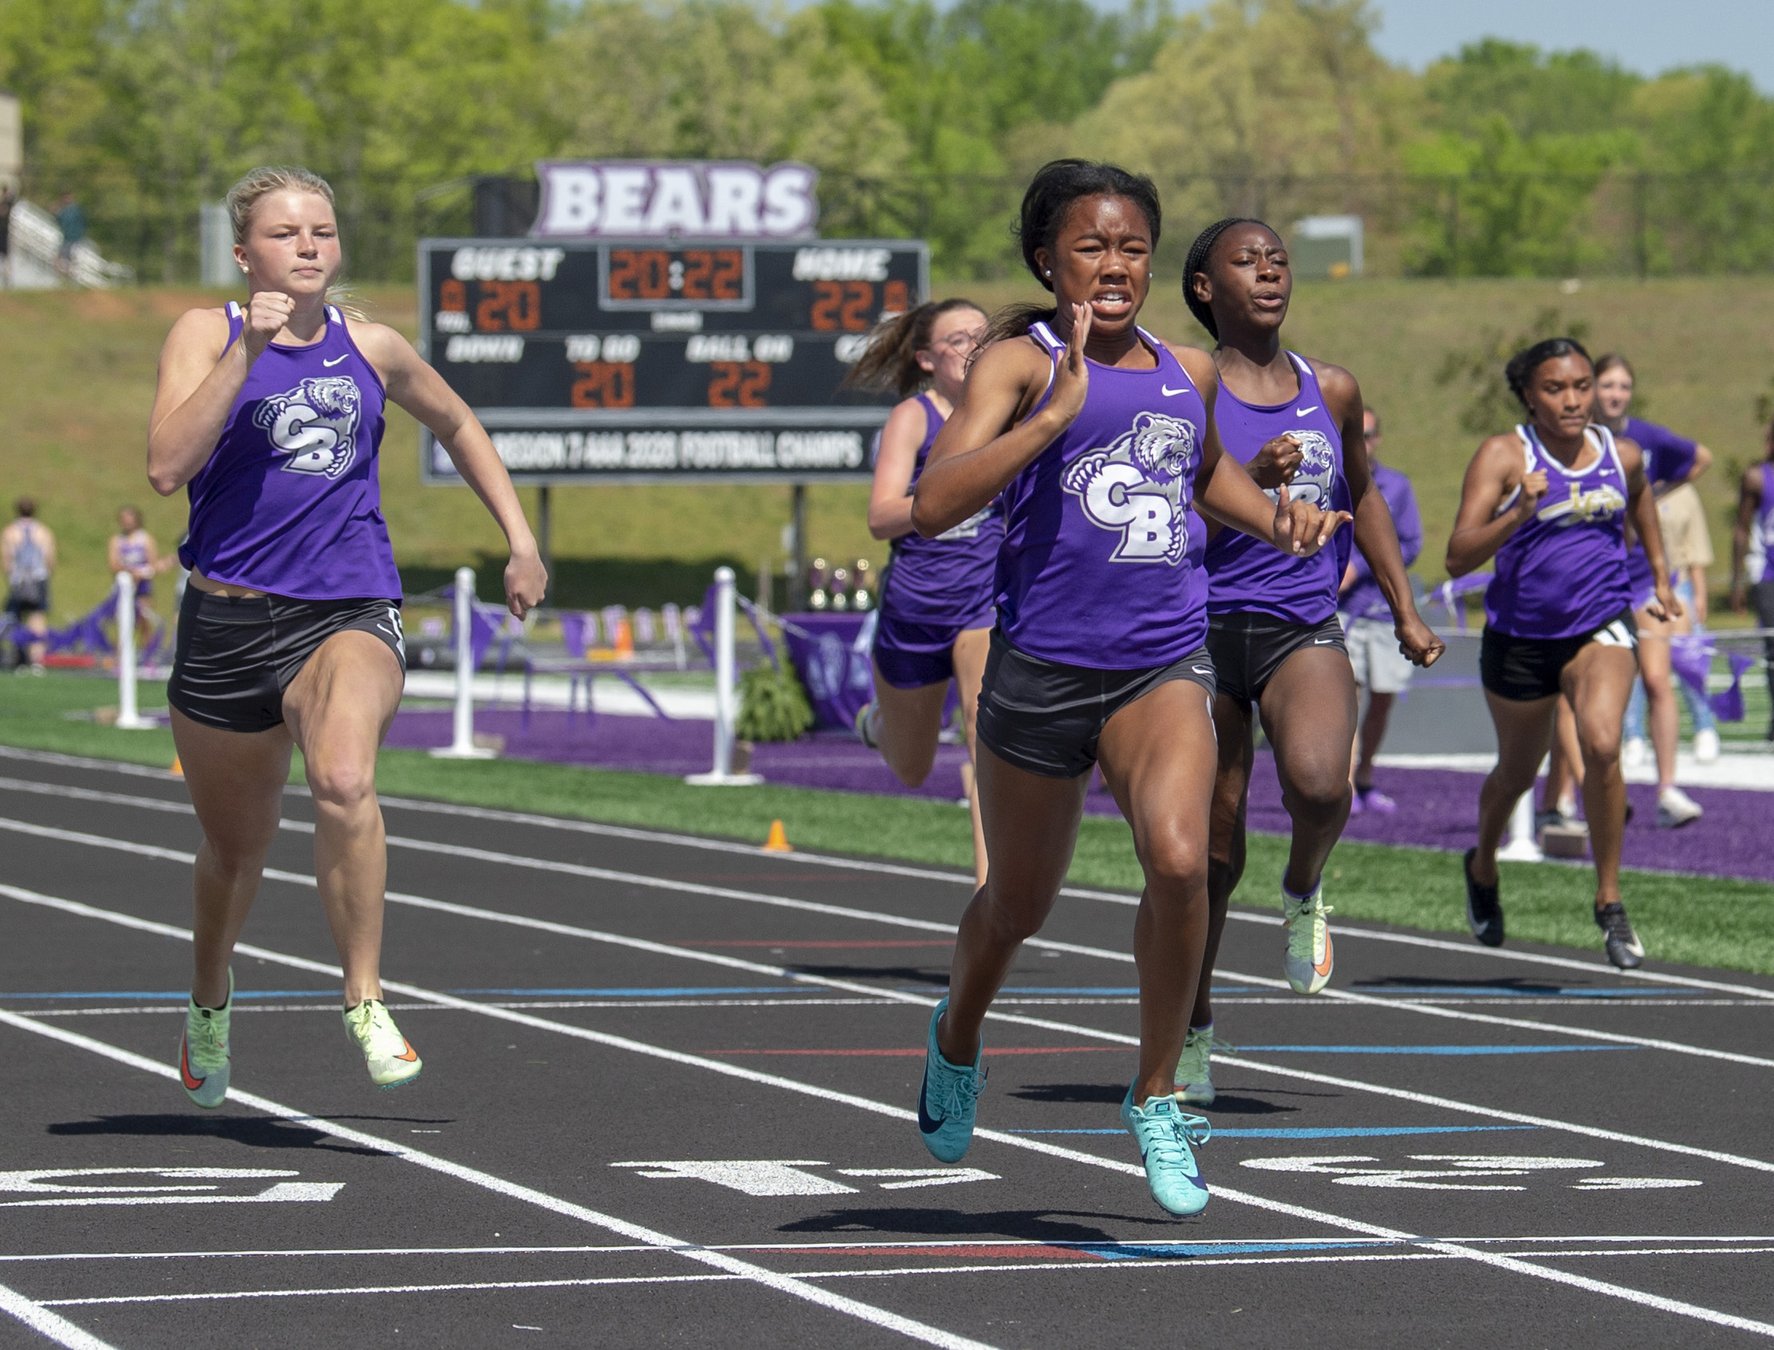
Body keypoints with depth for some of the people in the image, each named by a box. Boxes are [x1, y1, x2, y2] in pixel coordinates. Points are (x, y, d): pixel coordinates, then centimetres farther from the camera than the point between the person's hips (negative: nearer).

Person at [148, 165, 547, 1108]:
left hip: (350, 614, 0)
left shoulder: (370, 348, 9)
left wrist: (520, 538, 25)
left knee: (343, 783, -31)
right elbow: (167, 466, -17)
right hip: (229, 618, 0)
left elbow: (456, 425, 29)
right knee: (235, 844, 16)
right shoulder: (205, 334, 0)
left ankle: (365, 1003, -24)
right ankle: (210, 1004, 45)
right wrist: (245, 351, -20)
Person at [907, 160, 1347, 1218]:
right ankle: (958, 1043, 50)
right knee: (1020, 902, 16)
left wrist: (1277, 518, 13)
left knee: (1181, 860, -24)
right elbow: (933, 505, -22)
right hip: (1043, 666, -2)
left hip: (1165, 665, 2)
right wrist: (1056, 412, -29)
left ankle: (1155, 1098, -7)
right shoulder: (1020, 363, -7)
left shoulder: (1190, 373, 10)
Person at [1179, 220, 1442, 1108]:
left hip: (1306, 630, 2)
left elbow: (1361, 497, 25)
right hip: (1205, 627, -2)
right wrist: (1244, 484, -24)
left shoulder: (1331, 391, 9)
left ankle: (1304, 891, 4)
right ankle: (1191, 1034, 22)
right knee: (1212, 855, 2)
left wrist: (1405, 610, 22)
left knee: (1319, 783, -29)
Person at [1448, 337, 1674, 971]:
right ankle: (1483, 868, 51)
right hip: (1520, 635, -1)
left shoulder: (1622, 454, -1)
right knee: (1516, 774, 17)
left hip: (1602, 626, 1)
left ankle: (1609, 901, -12)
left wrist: (1660, 576, 30)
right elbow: (1458, 558, -20)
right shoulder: (1504, 456, -12)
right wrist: (1518, 514, -34)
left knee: (1601, 745, -25)